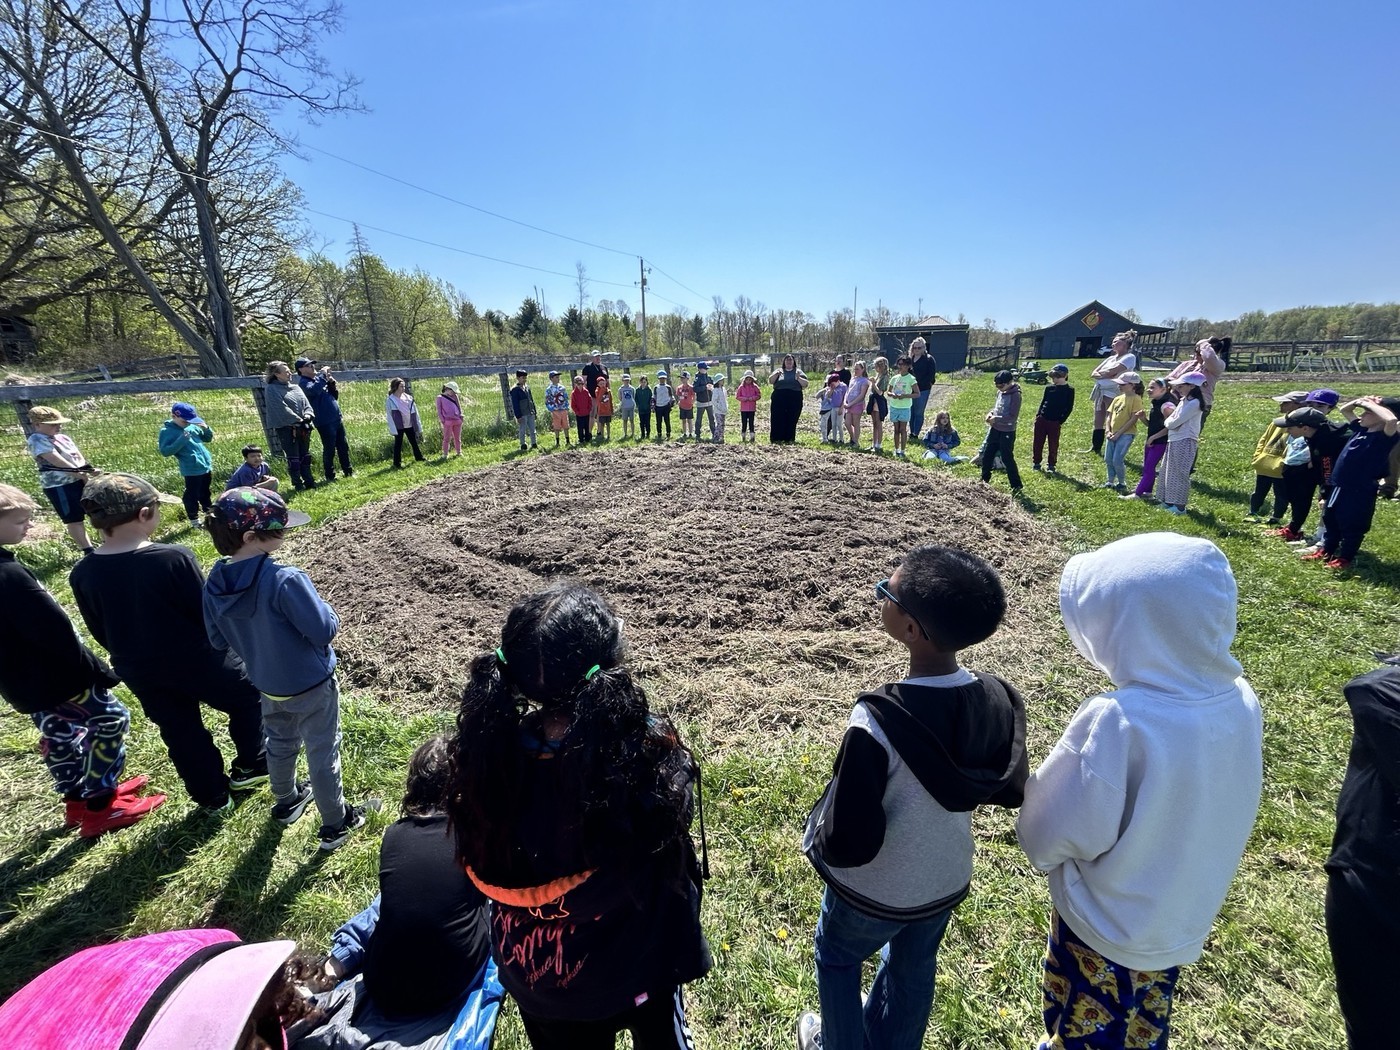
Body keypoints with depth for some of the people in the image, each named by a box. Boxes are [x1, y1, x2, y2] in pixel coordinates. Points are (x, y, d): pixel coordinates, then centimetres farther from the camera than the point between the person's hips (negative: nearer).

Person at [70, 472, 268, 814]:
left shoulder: (81, 575, -10)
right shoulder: (174, 558, -26)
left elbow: (100, 633, 3)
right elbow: (206, 613, -18)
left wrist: (132, 659, 20)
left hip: (140, 673, 5)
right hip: (198, 660, -5)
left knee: (181, 735, 20)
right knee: (248, 697, 22)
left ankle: (213, 798, 37)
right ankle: (250, 766, 34)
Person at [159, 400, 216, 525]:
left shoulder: (192, 426, 6)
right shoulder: (167, 431, -10)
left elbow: (208, 439, 17)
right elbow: (165, 451, -18)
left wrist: (206, 429, -5)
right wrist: (182, 440, -26)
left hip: (206, 466, 6)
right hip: (191, 470, -6)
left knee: (205, 494, 23)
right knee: (192, 495, 2)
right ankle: (194, 520, 14)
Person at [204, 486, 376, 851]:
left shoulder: (215, 584, -11)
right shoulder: (286, 580, -33)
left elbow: (219, 640, 1)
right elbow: (324, 630, -28)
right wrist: (324, 609, -9)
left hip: (268, 685, 6)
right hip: (311, 686, -6)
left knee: (281, 744, 30)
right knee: (322, 753, 12)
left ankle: (287, 801, 53)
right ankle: (336, 824, 29)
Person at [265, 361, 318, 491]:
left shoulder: (295, 387, 14)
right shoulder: (272, 389, -7)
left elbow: (306, 403, 9)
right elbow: (282, 409, -15)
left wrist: (308, 415, -10)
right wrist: (298, 420, -17)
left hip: (303, 427, 6)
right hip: (286, 428, -6)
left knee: (305, 456, 12)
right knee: (293, 458, -1)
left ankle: (309, 481, 21)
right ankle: (298, 484, 7)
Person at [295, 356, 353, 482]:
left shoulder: (319, 378, 17)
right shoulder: (303, 383, -6)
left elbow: (335, 396, 20)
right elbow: (314, 390, -29)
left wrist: (332, 384, 2)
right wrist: (323, 375, -19)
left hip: (337, 419, 7)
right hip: (325, 422, -7)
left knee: (343, 447, 12)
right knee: (329, 449, -2)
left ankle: (348, 471, 21)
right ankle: (329, 475, 8)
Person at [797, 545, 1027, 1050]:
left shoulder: (877, 721, -39)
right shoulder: (999, 700, -20)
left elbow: (849, 843, -31)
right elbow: (1010, 792, -3)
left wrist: (820, 838, -10)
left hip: (874, 892, -5)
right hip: (948, 881, 5)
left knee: (836, 957, 28)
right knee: (914, 968, 33)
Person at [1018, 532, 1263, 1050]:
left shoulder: (1116, 723, -38)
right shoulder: (1239, 700, -17)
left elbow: (1054, 833, -27)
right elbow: (1219, 807, -1)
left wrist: (1037, 788, -8)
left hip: (1107, 925, -5)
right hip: (1184, 914, 6)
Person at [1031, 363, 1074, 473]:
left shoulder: (1069, 390, -4)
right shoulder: (1049, 388, 5)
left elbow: (1069, 408, -3)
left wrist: (1061, 421, -8)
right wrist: (1038, 415, 5)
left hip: (1055, 422, -3)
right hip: (1042, 419, 3)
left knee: (1053, 445, 4)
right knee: (1037, 442, 6)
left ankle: (1051, 464, 15)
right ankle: (1036, 462, 18)